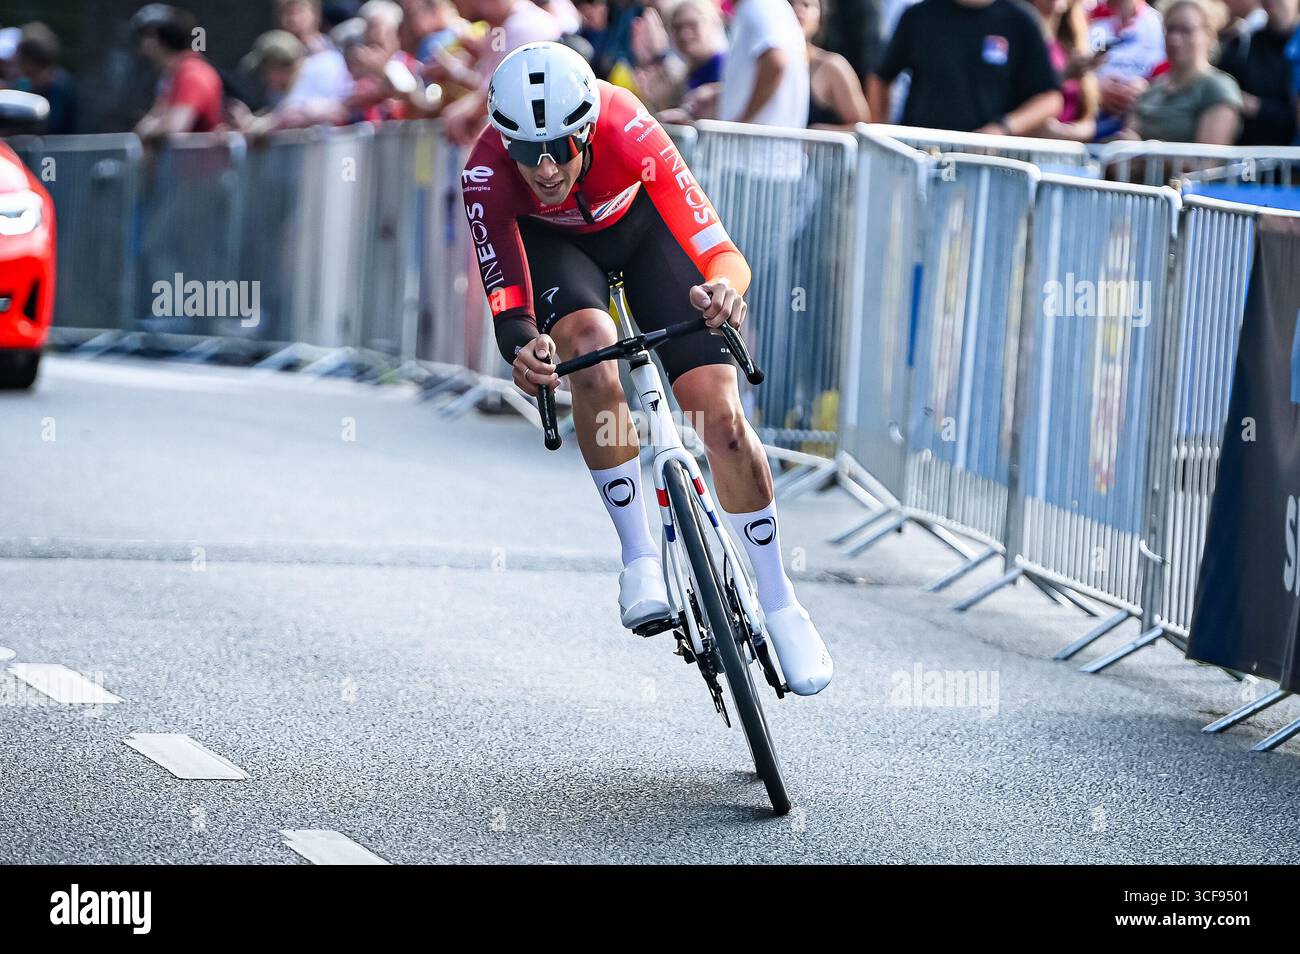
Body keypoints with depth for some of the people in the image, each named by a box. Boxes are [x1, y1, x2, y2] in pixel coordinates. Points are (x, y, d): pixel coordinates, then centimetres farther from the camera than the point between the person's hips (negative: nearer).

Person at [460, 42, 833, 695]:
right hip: (550, 242, 0)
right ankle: (639, 558, -19)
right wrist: (522, 344, -59)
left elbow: (724, 256, -43)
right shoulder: (487, 172, -36)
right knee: (592, 349, -33)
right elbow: (506, 295, -38)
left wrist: (723, 289, -65)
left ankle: (778, 601, 7)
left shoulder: (630, 134, -40)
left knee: (721, 416, -11)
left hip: (639, 222, 0)